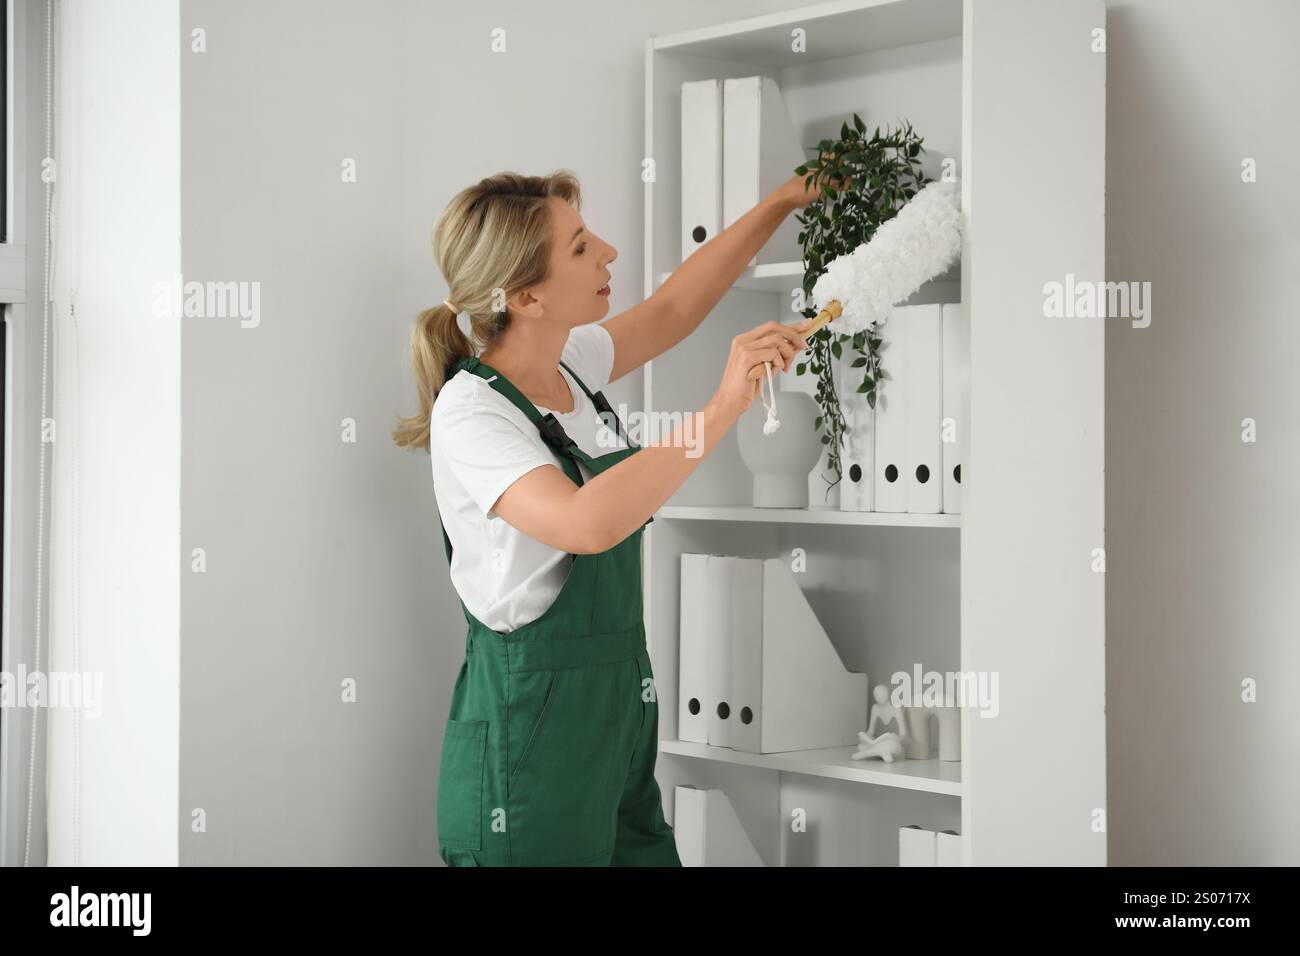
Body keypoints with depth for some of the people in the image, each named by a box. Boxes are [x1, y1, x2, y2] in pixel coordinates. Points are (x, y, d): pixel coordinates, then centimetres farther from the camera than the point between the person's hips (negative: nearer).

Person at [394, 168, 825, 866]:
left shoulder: (572, 365, 6)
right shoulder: (472, 410, -19)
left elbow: (671, 309, 23)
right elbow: (587, 522, -35)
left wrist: (782, 202, 22)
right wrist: (723, 409, -33)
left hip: (619, 706, 8)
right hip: (530, 724, -8)